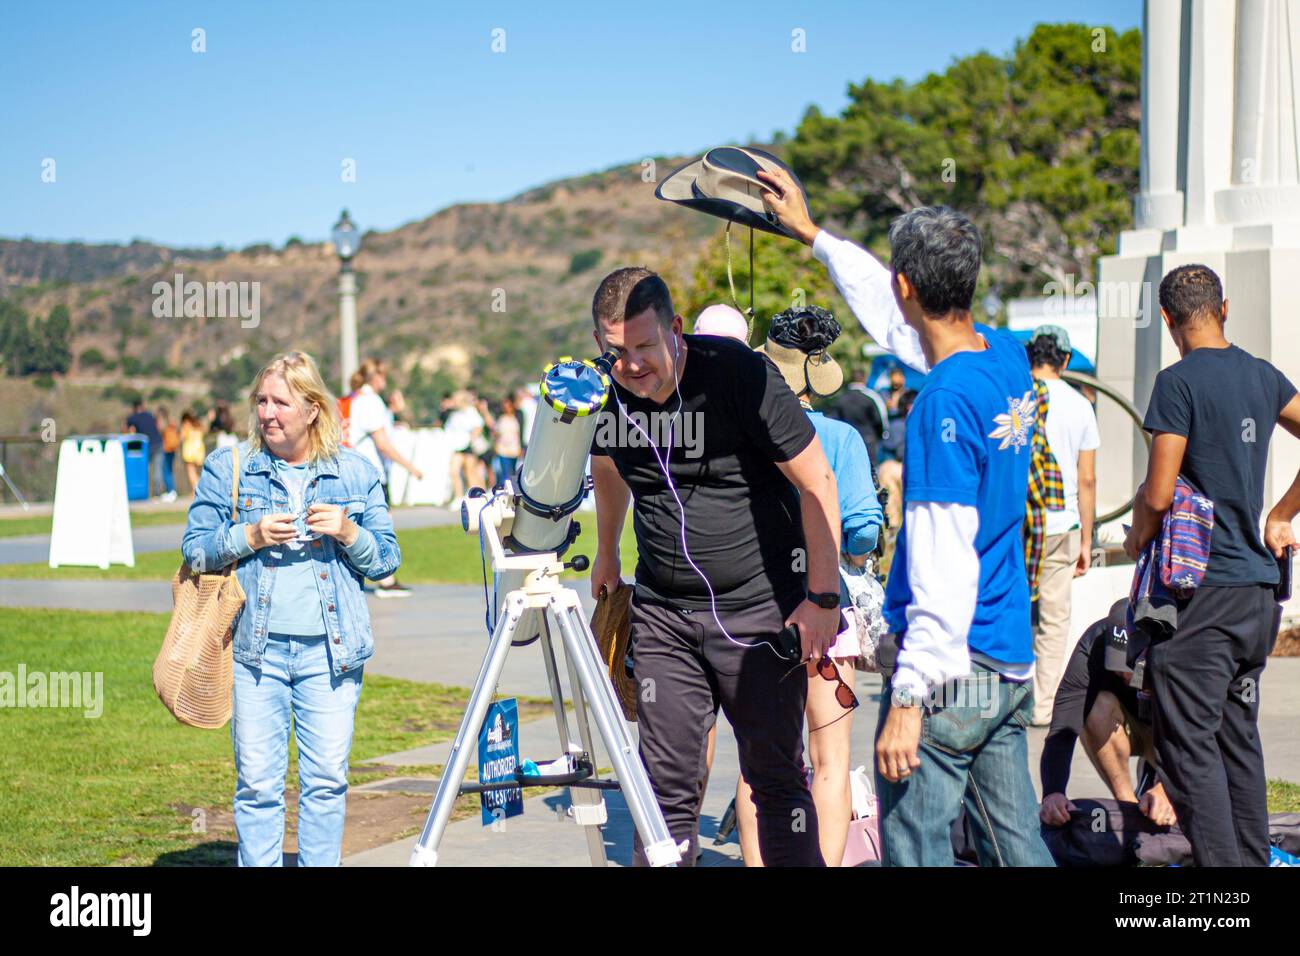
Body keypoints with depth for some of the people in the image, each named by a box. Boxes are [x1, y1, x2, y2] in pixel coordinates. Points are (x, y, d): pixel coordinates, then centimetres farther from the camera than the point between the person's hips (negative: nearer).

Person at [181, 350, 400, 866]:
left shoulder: (355, 472, 8)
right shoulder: (227, 468, 6)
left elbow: (387, 558, 10)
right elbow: (194, 547, 5)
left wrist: (348, 534, -9)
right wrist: (249, 537, -11)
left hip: (331, 648, 1)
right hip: (255, 645, 0)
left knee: (327, 778, 1)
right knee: (257, 780, -1)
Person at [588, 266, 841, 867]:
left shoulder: (739, 374, -16)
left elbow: (817, 482, -12)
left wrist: (822, 598, -13)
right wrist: (606, 557, 32)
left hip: (759, 606, -4)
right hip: (662, 609, 4)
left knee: (776, 776, 2)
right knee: (667, 780, 3)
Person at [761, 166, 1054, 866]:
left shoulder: (945, 403, -19)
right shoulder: (1009, 359, 5)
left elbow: (944, 576, -22)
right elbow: (896, 320, 25)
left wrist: (909, 697, -20)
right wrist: (812, 234, 34)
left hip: (951, 667, -8)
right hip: (1014, 662, 9)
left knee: (915, 848, -2)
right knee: (1016, 842, 13)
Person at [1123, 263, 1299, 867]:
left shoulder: (1179, 382, -12)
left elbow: (1158, 495, -15)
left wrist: (1136, 540, 5)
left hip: (1200, 593, -8)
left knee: (1189, 744, -5)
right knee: (1239, 739, 16)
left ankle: (1219, 862, -10)